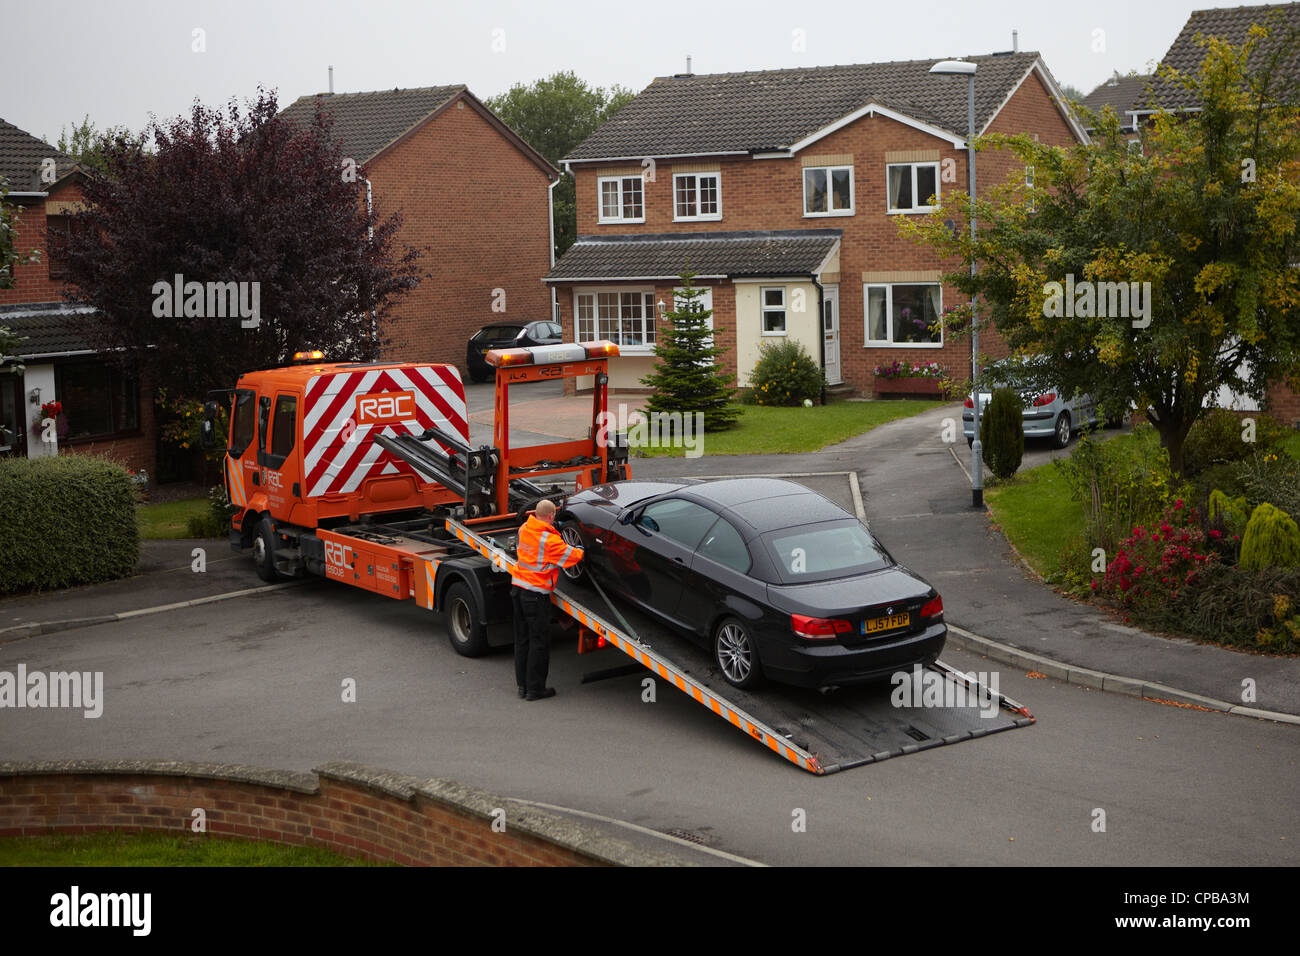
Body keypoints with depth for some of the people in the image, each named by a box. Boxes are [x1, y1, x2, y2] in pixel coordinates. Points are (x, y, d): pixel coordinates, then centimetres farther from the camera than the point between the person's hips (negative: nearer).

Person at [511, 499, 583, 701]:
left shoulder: (524, 529, 2)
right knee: (539, 642, 3)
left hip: (517, 587, 8)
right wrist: (580, 550, 9)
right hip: (536, 593, -8)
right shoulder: (550, 540, -18)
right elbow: (573, 555, -11)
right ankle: (535, 689, 7)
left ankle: (522, 685, 22)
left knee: (522, 639, 15)